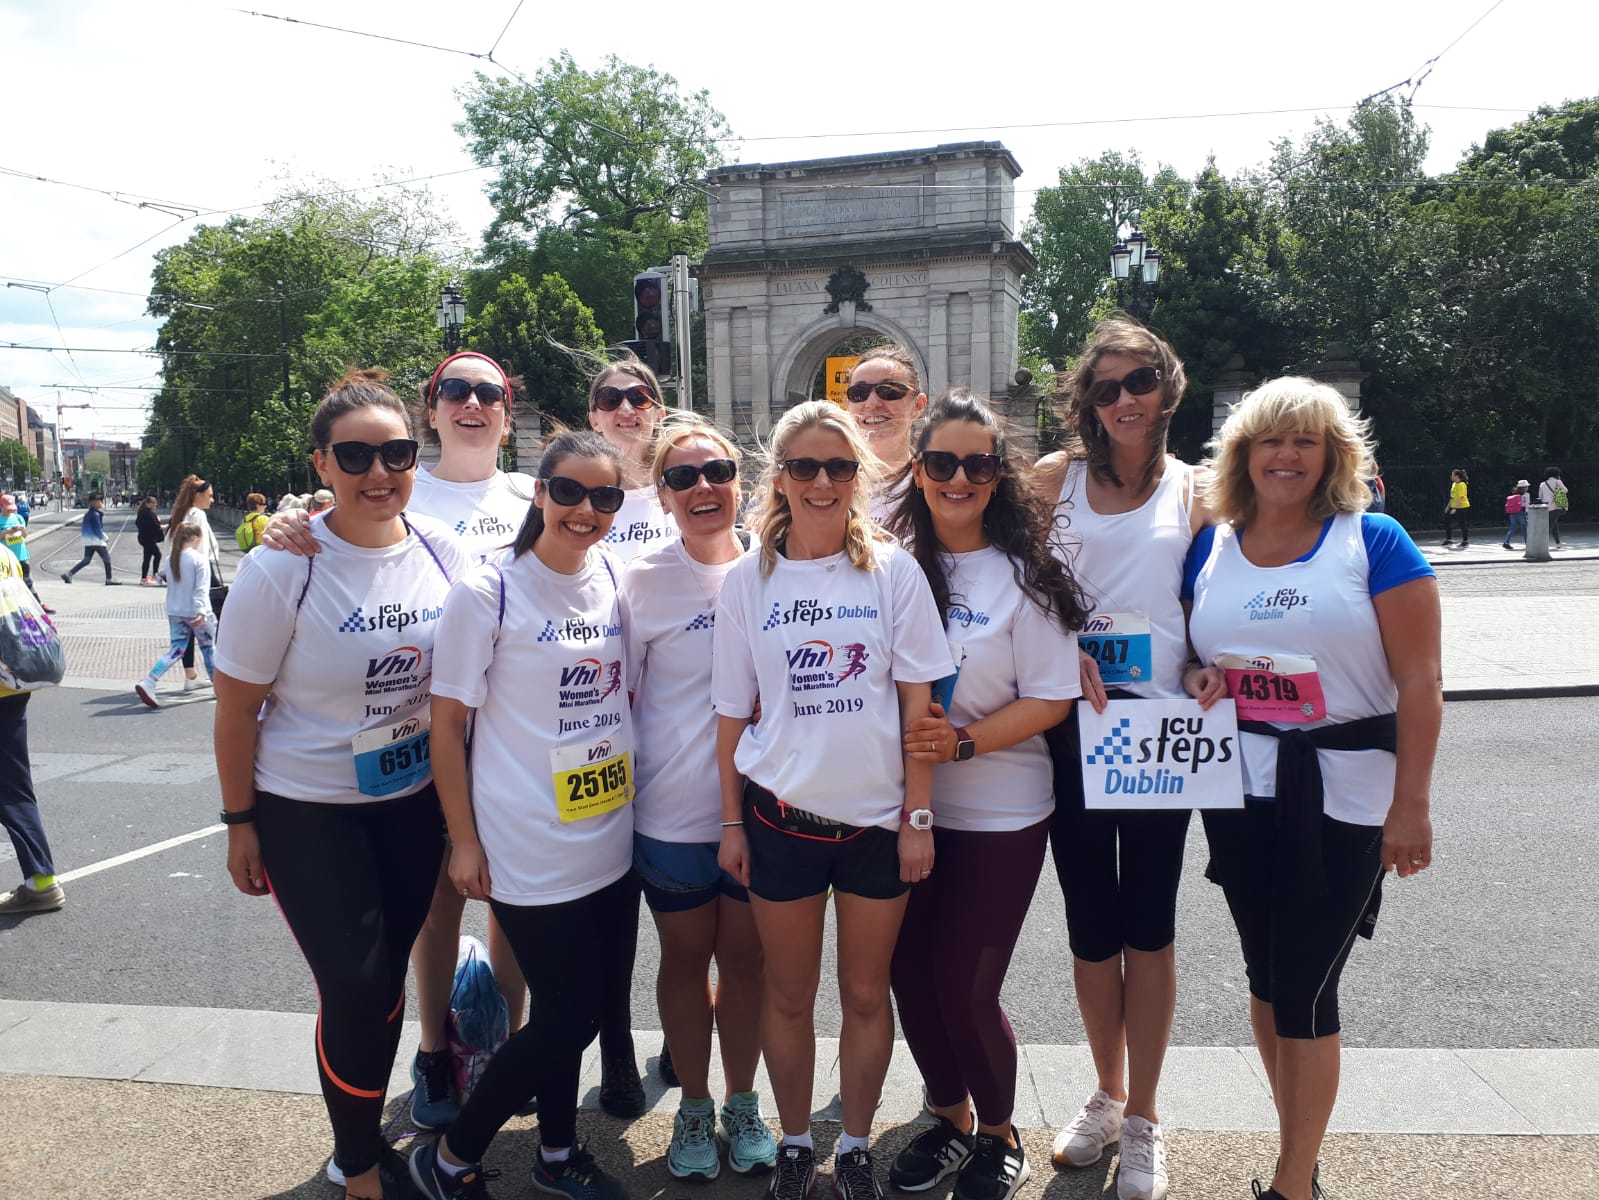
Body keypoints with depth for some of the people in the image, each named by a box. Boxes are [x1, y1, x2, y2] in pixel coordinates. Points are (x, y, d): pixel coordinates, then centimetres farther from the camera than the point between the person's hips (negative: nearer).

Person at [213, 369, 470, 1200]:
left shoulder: (444, 553, -7)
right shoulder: (281, 568, -18)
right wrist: (240, 822, -5)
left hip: (415, 802, 4)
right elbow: (237, 706, -9)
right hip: (307, 812, -4)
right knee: (355, 986, -1)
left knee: (387, 978, 15)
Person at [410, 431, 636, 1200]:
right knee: (568, 1014, 1)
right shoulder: (487, 592, -13)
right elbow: (447, 723, -9)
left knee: (578, 1007, 15)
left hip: (611, 838, 6)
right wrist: (464, 840, -8)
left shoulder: (616, 580, 3)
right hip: (530, 845, -5)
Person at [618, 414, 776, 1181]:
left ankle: (741, 1101, 34)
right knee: (686, 958, 14)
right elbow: (618, 694, -2)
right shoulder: (643, 579, -6)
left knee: (746, 956, 13)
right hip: (673, 809, -1)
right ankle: (694, 1105, 34)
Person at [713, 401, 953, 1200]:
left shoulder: (893, 571, -4)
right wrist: (731, 824, 3)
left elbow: (918, 704, -3)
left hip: (877, 816, 0)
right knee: (788, 993, 14)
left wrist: (918, 816, -5)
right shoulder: (748, 579, -2)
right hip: (782, 814, 1)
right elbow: (732, 713, 3)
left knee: (866, 993, 13)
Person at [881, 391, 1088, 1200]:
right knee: (911, 977, 11)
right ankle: (949, 1118, 38)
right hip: (905, 806, 4)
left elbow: (1052, 698, -9)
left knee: (964, 989, 2)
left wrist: (965, 743, -21)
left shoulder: (1025, 574, -9)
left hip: (999, 814, -3)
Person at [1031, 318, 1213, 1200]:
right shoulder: (1058, 476, 5)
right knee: (1090, 922, 10)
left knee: (1148, 923, 7)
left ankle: (1142, 1118, 23)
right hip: (1072, 721, 1)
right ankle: (1107, 1093, 32)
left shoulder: (1193, 489, 6)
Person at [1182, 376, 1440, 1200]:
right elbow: (1188, 650, 16)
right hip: (1238, 791, 5)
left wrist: (1411, 805, -13)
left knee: (1305, 987, 1)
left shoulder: (1374, 543, -8)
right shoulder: (1211, 550, 5)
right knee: (1267, 978, 14)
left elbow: (1420, 681, -9)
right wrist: (1196, 678, -8)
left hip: (1340, 798, -4)